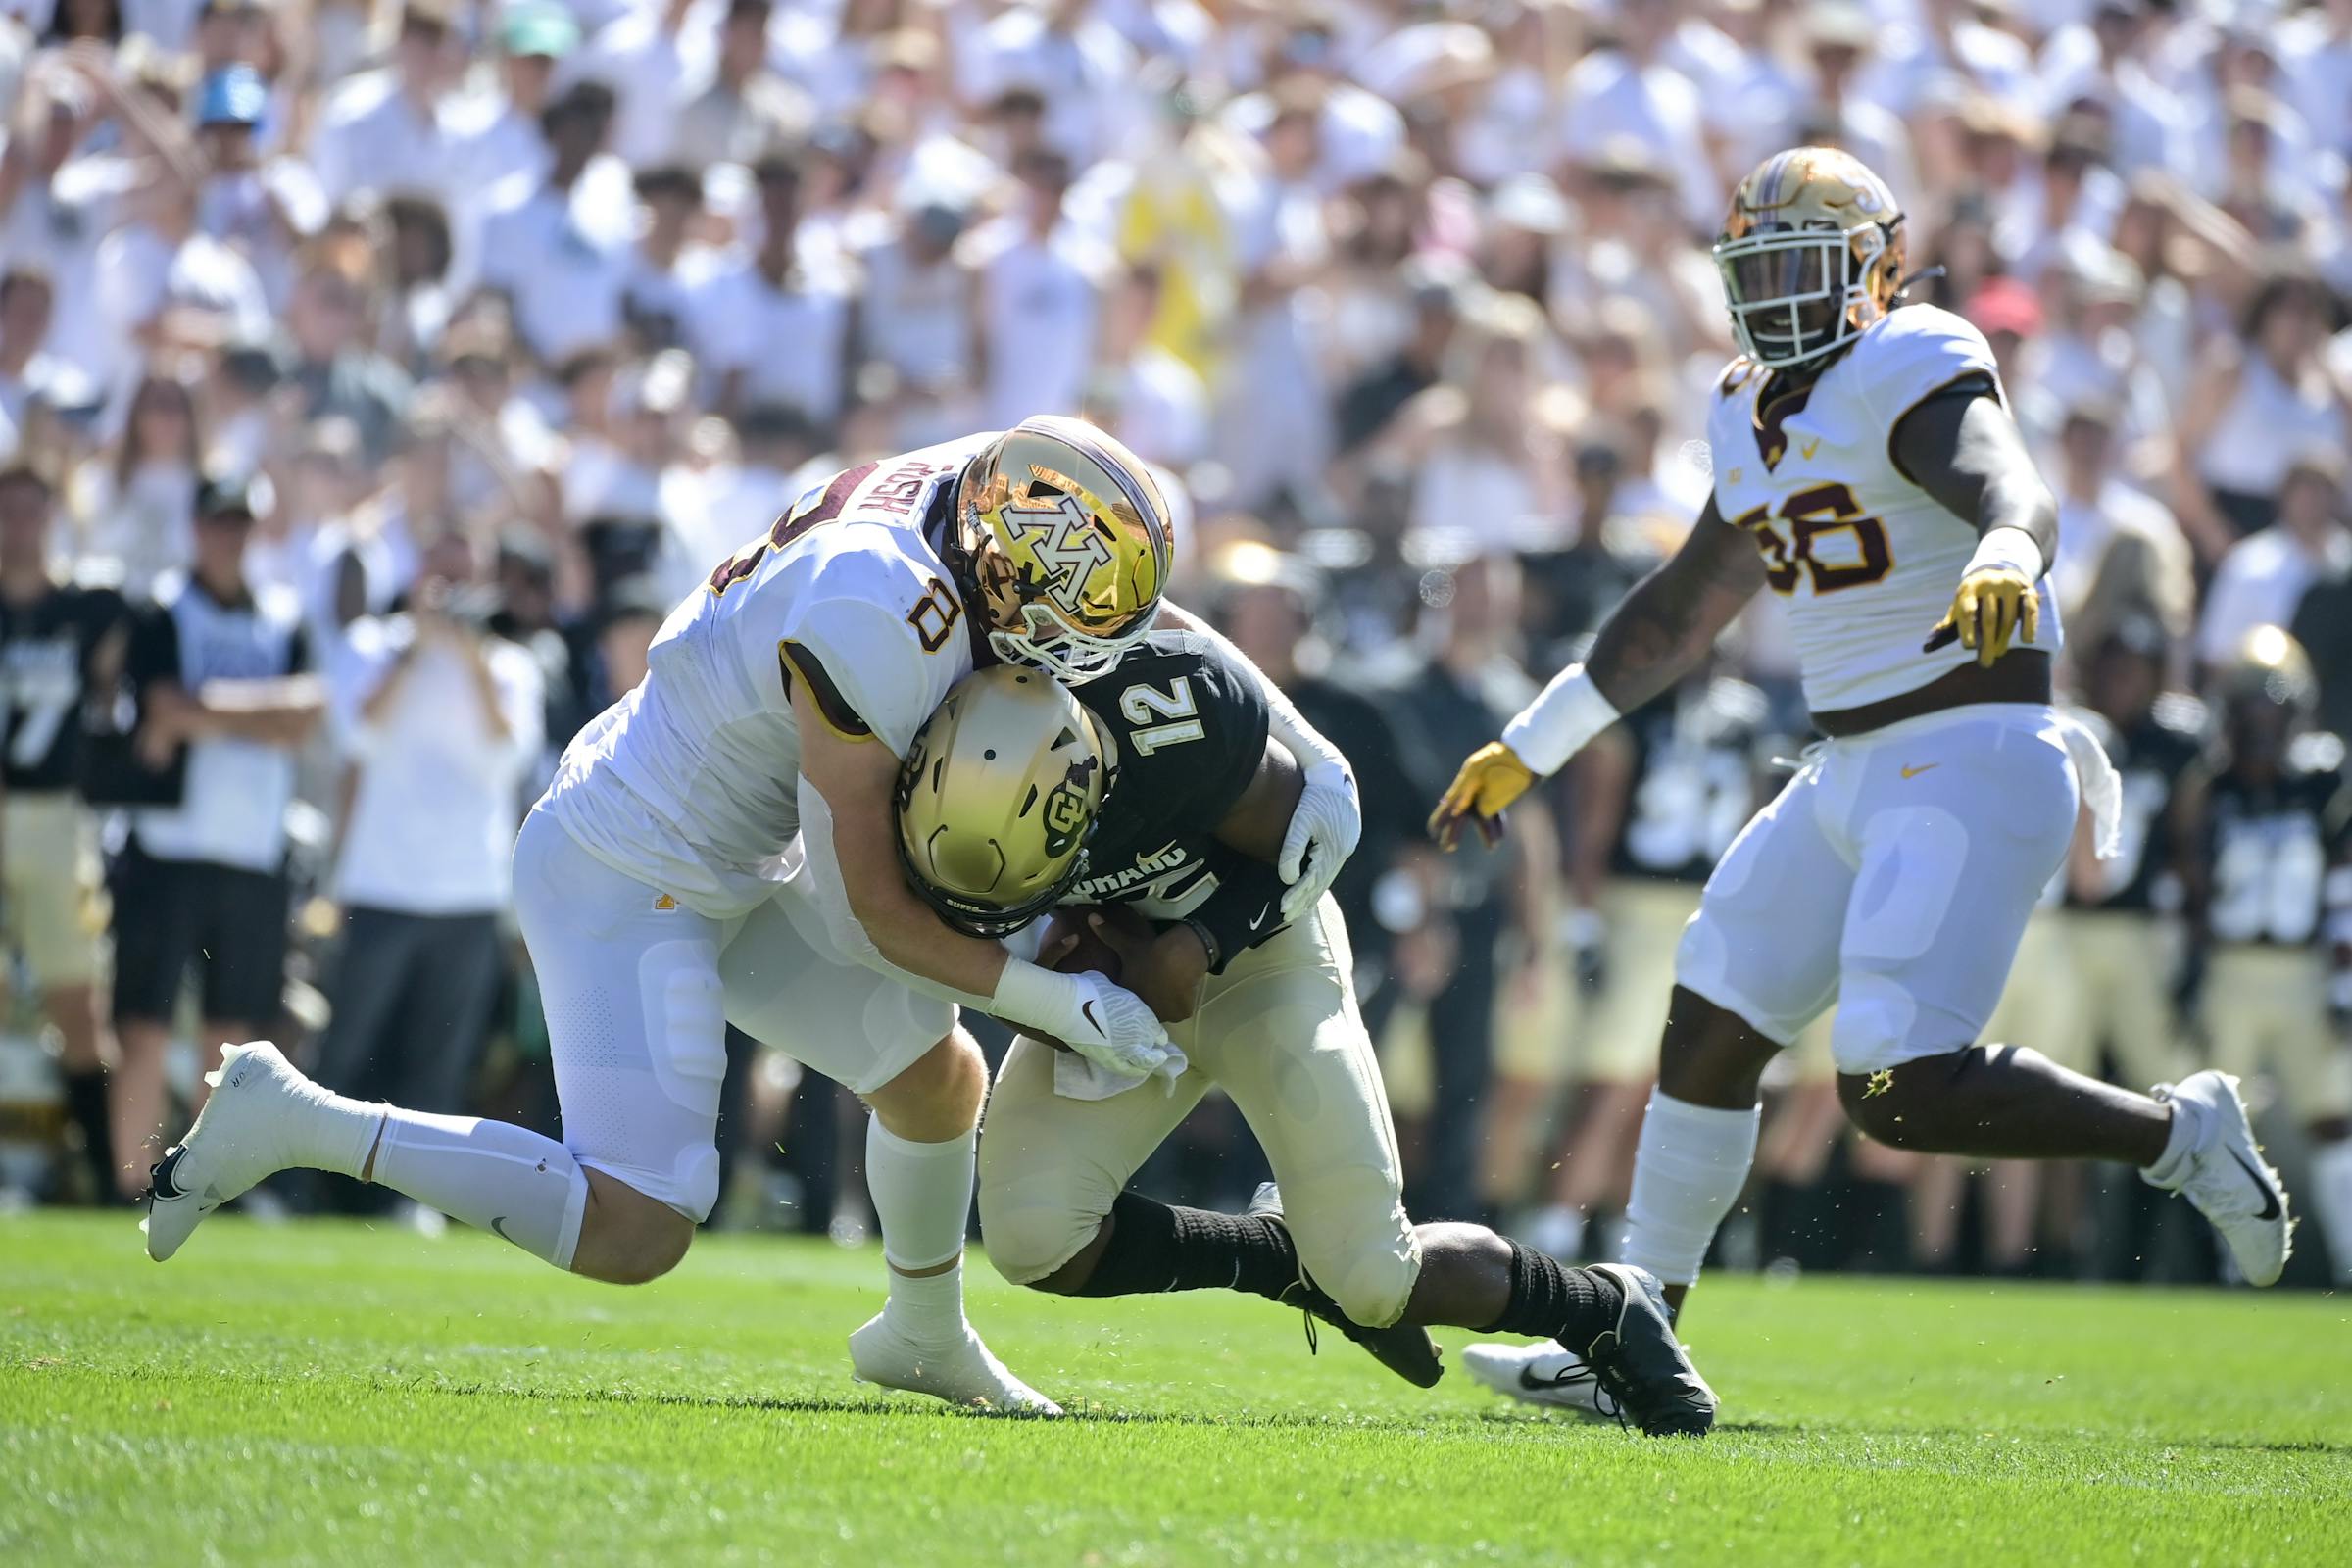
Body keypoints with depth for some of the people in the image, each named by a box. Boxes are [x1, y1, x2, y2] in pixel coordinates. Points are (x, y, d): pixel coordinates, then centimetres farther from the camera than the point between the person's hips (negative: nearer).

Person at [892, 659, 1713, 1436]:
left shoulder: (1180, 716, -38)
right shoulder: (965, 762, -27)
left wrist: (1197, 946, -29)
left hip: (1257, 951, -4)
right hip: (1117, 964, 4)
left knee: (1376, 1281, -10)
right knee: (1032, 1239, -18)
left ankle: (1603, 1308, 19)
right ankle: (1285, 1258, 7)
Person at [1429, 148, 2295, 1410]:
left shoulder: (1914, 374, -12)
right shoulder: (1758, 417, 15)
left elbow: (2012, 490, -32)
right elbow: (1682, 611, 27)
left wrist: (2003, 554, -57)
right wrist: (1529, 748, 31)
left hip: (1970, 765, -9)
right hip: (1854, 774, 9)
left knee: (1900, 1092, -18)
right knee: (1710, 1024, 11)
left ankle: (2178, 1132, 0)